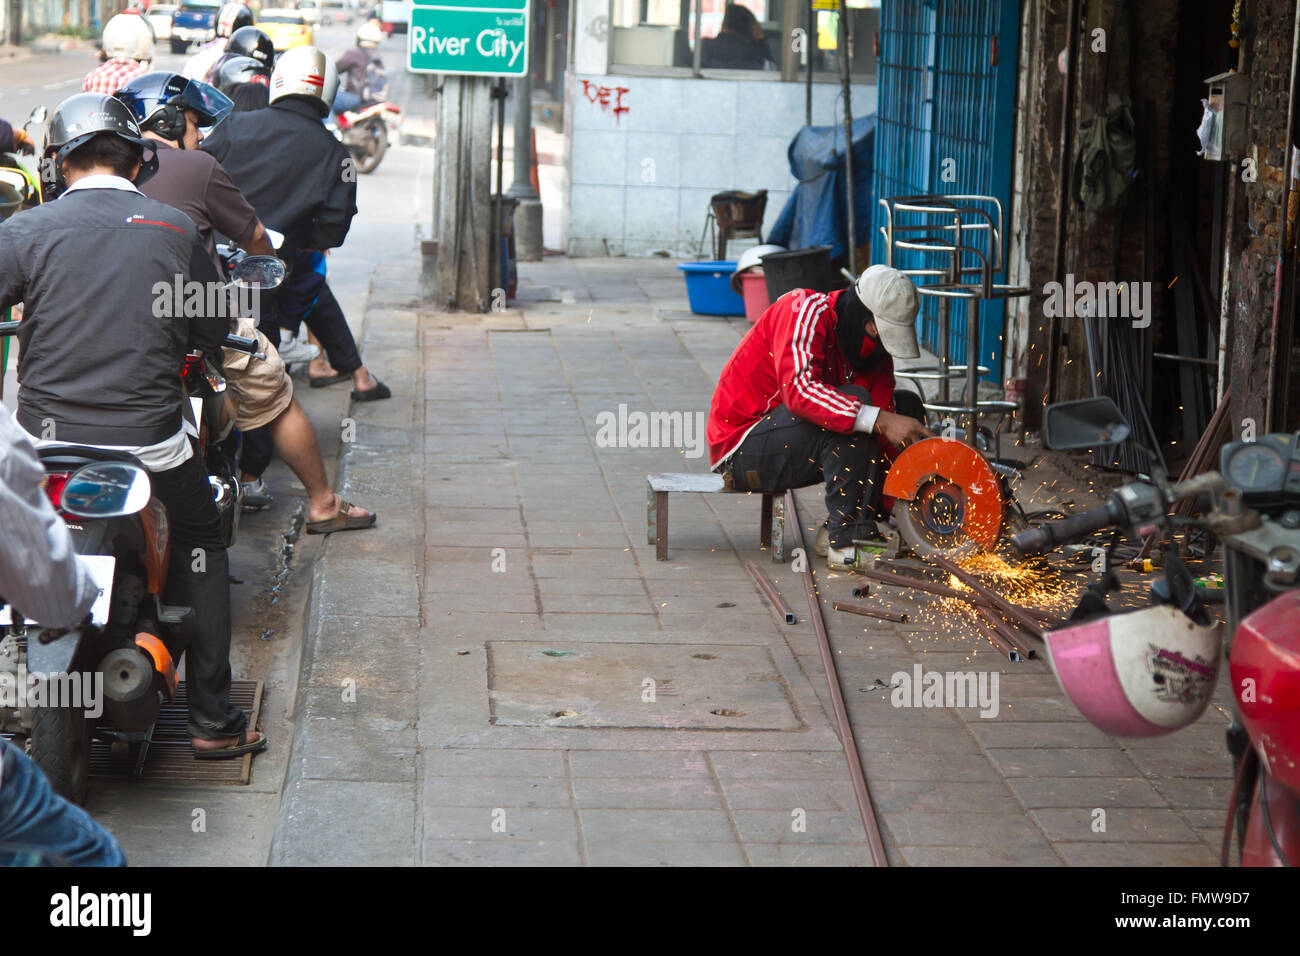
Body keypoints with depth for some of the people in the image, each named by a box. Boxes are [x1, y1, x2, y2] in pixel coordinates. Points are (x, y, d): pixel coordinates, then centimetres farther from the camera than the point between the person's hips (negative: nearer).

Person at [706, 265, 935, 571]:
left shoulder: (875, 350, 2)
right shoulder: (805, 310, -20)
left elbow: (884, 434, -1)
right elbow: (799, 388, -36)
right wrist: (881, 420, -41)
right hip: (740, 446, -9)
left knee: (906, 405, 6)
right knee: (854, 402, -28)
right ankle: (846, 545, -25)